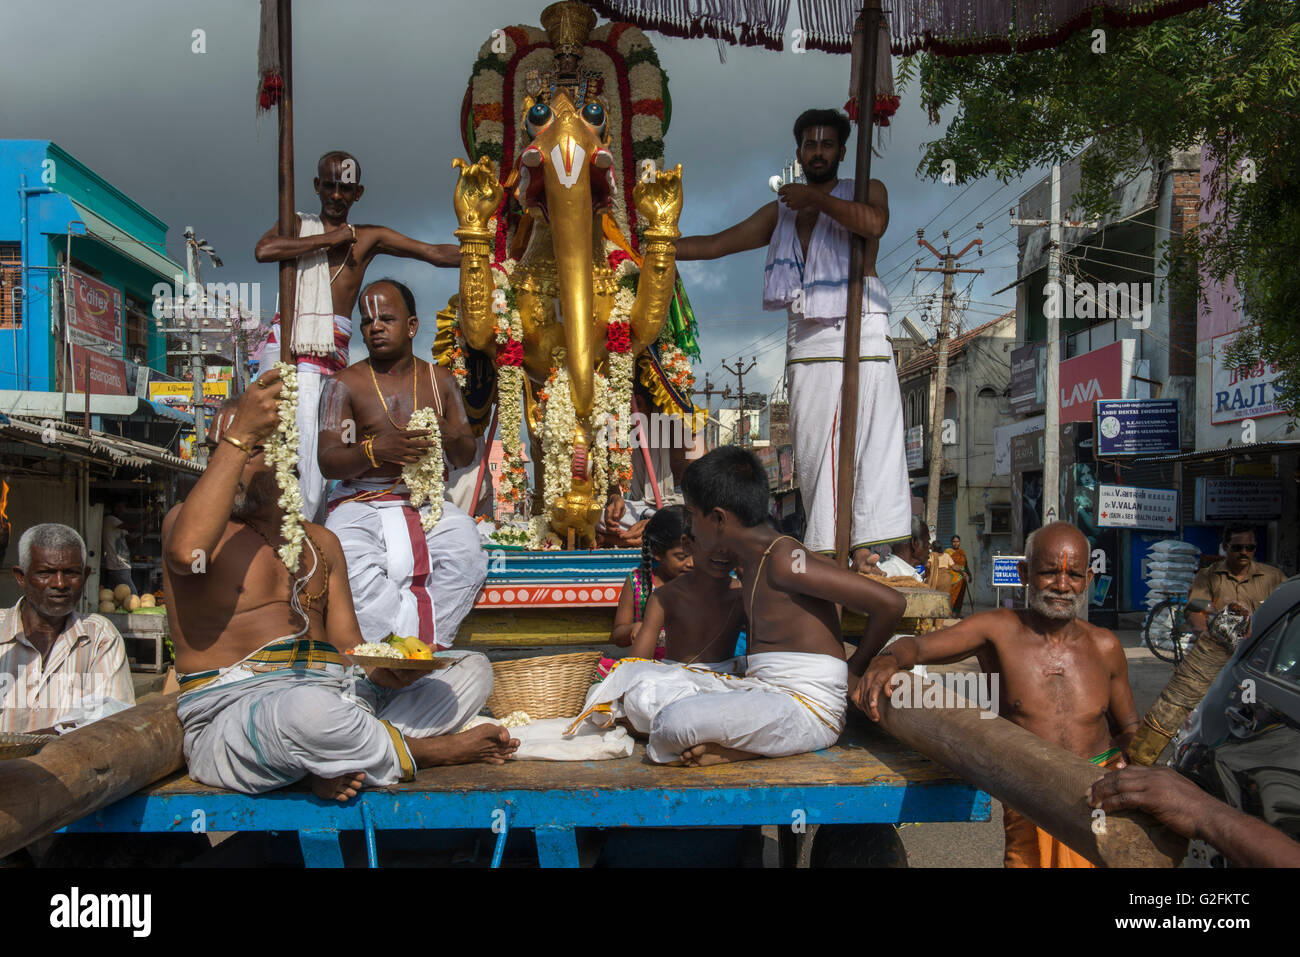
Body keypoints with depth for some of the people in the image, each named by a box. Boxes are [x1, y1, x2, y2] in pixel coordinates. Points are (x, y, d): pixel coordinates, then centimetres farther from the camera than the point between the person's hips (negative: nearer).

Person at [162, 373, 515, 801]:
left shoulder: (321, 542, 21)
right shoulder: (186, 519, 4)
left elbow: (349, 647, 15)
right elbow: (187, 551, -24)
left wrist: (385, 671, -10)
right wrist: (238, 434, -19)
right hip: (232, 713, -6)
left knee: (474, 669, -1)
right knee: (309, 709, -42)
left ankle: (341, 764, -20)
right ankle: (426, 752, -11)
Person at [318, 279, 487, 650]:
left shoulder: (441, 381, 14)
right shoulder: (343, 385, 6)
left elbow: (466, 457, 13)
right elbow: (328, 462, -5)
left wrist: (450, 436, -12)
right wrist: (375, 450, -25)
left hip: (428, 501, 2)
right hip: (361, 504, -1)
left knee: (466, 555, -30)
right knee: (353, 568, -34)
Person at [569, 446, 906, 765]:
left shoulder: (784, 560, -15)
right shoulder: (751, 562, 14)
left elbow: (889, 602, -18)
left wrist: (854, 671, -5)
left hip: (807, 707, -10)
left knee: (676, 723, -33)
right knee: (635, 676, 1)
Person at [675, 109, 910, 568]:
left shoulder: (866, 191, 11)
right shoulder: (781, 212, 22)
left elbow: (874, 224, -13)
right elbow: (714, 244, 23)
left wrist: (814, 196, -5)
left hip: (860, 337, -3)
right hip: (807, 345, 4)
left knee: (868, 444, -11)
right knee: (813, 455, -3)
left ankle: (862, 553, -12)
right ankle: (824, 555, 0)